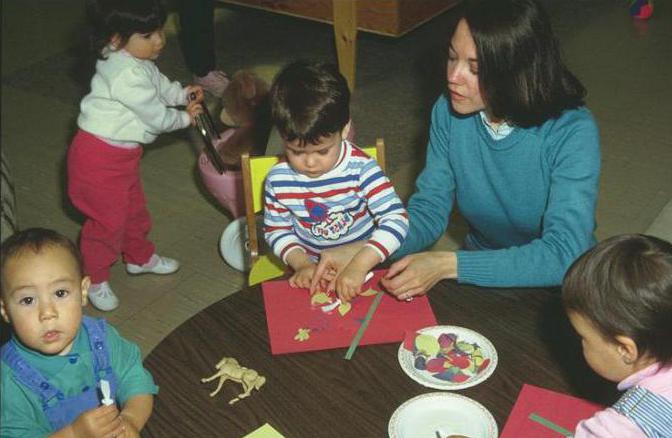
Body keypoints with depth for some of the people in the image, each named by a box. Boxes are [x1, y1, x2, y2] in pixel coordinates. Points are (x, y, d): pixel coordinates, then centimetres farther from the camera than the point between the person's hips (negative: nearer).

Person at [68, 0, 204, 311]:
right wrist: (185, 117, -5)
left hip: (122, 153, 10)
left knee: (134, 208, 25)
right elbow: (156, 116, -23)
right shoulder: (127, 76, -31)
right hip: (99, 157, -10)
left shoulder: (136, 62, 0)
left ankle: (140, 257, 47)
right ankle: (95, 280, 20)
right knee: (108, 219, 2)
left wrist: (182, 93, 2)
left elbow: (158, 85, 19)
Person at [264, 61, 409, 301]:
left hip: (363, 268, -2)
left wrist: (359, 265, -30)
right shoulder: (278, 179, -5)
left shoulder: (361, 169, -12)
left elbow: (396, 219, -17)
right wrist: (301, 264, -13)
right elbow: (276, 230, 6)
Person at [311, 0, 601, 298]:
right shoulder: (449, 112, -11)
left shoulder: (572, 133, -24)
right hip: (482, 271, 3)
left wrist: (445, 264, -36)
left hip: (558, 286, -2)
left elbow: (562, 255, -29)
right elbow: (429, 211, -4)